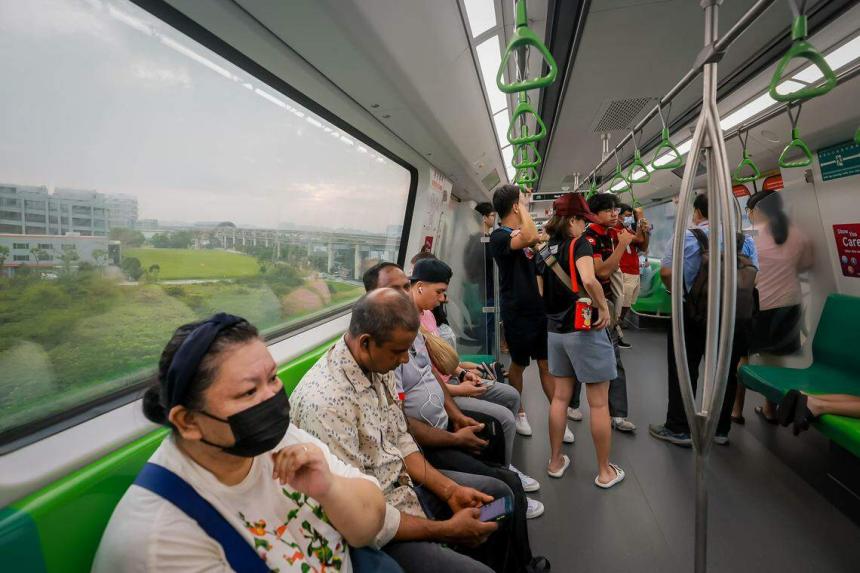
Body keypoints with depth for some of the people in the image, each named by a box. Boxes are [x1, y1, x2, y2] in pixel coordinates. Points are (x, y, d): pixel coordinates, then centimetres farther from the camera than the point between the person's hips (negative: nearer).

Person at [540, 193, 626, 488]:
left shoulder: (547, 249, 6)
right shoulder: (579, 244, -14)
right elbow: (589, 280, -31)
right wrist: (604, 308, -18)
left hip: (555, 330, 7)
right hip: (585, 329, -7)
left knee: (560, 397, 16)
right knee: (599, 403, 7)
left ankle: (555, 461, 27)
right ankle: (605, 472, 20)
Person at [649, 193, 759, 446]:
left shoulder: (684, 236, -5)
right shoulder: (744, 239, 3)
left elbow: (666, 272, -12)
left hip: (692, 312, -3)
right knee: (725, 372, 14)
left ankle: (678, 428, 14)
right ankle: (721, 429, 25)